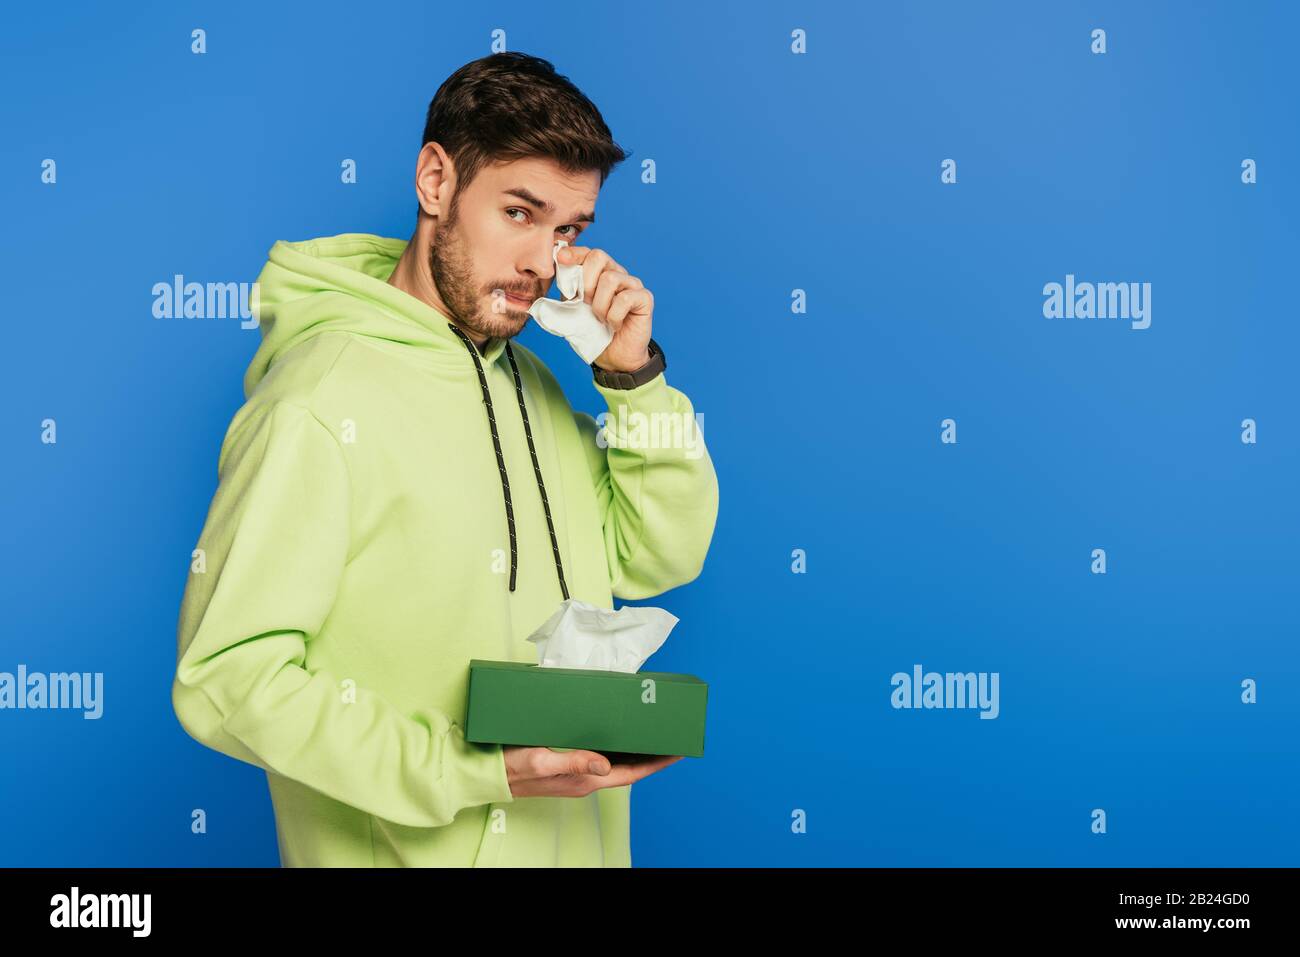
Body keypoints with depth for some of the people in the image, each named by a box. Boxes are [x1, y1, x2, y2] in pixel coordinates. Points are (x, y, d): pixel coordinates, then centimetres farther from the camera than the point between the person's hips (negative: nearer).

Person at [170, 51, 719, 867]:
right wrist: (474, 774, -27)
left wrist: (634, 375, -7)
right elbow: (227, 678, -24)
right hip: (407, 847, -8)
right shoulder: (319, 403, -21)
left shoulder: (527, 380, 5)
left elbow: (657, 560, 5)